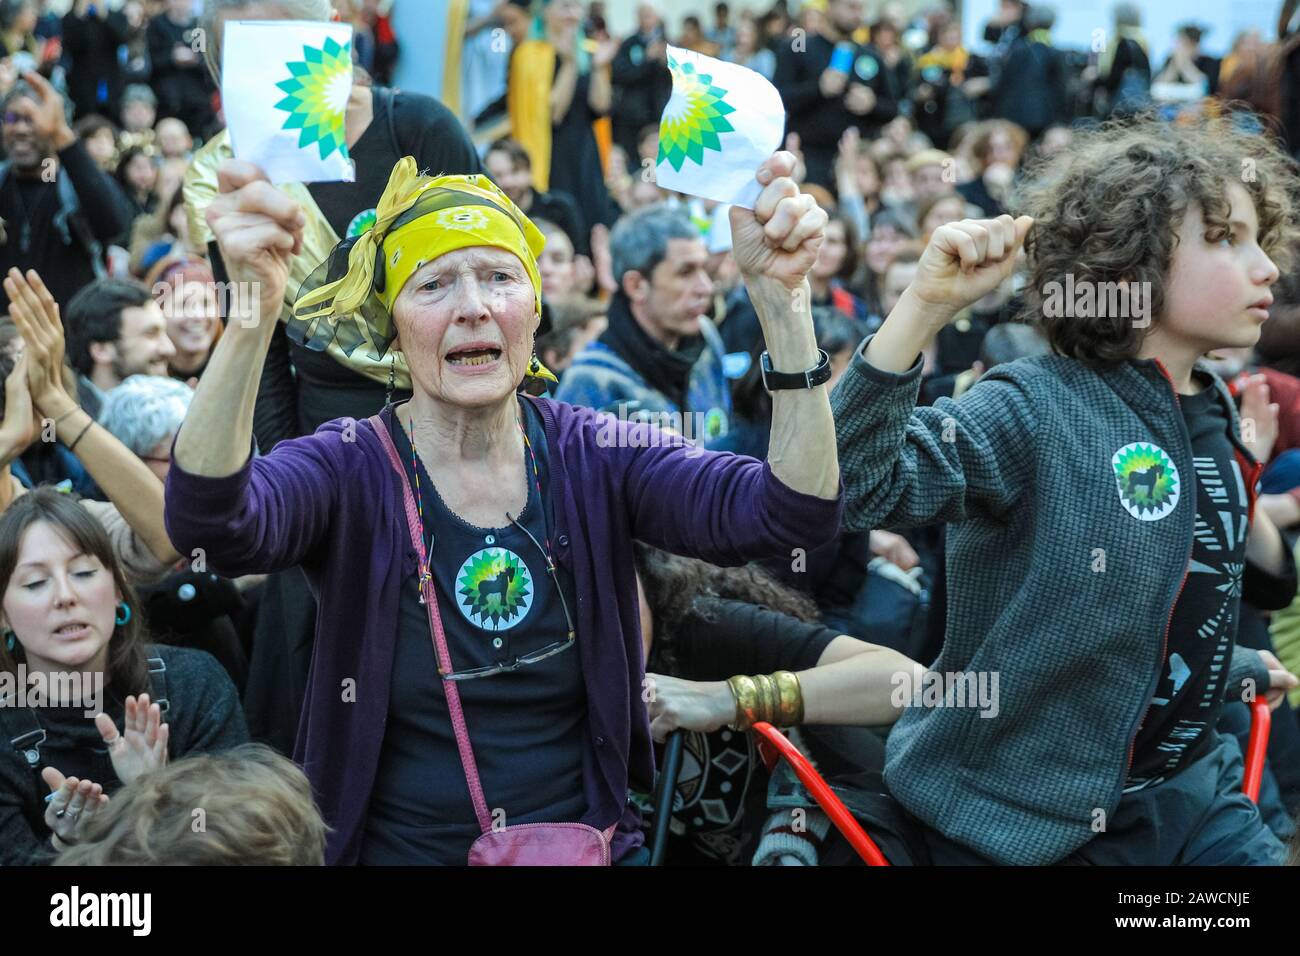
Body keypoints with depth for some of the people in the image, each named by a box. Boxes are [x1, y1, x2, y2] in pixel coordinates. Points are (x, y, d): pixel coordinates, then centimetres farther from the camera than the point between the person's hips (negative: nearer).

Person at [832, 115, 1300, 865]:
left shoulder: (1216, 419, 6)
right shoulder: (1034, 410, -19)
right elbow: (855, 487, -35)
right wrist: (924, 308, -39)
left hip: (1190, 797, 7)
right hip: (1024, 821, -7)